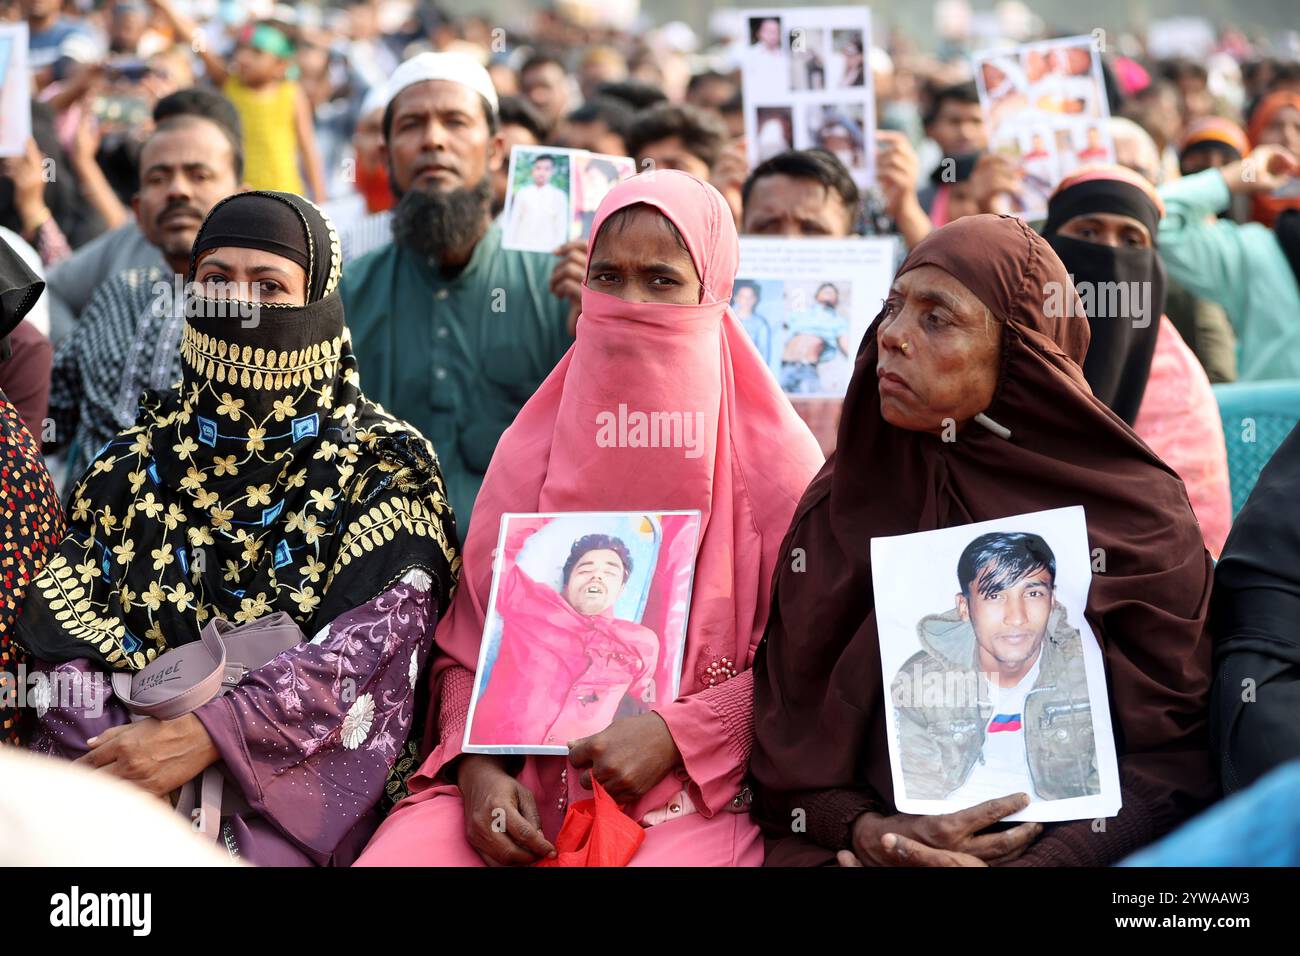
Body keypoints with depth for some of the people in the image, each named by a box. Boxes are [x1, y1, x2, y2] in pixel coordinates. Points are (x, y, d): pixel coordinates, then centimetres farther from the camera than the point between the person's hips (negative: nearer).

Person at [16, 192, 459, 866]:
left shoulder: (386, 466, 3)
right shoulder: (139, 456, 15)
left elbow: (372, 649, -10)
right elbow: (63, 631, 6)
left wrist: (206, 736, -20)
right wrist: (120, 753, -13)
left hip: (300, 766, -3)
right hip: (121, 761, 4)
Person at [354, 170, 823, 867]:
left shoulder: (772, 459, 0)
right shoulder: (529, 449, 10)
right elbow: (468, 645, 11)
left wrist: (674, 734, -13)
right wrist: (478, 767, -6)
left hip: (695, 795, -2)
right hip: (522, 789, 3)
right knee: (391, 854, -24)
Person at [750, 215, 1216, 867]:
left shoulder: (1135, 513, -1)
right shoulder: (840, 503, 8)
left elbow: (1173, 753, -3)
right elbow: (784, 729, 7)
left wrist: (1043, 860, -16)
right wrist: (865, 830, -12)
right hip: (866, 847, 3)